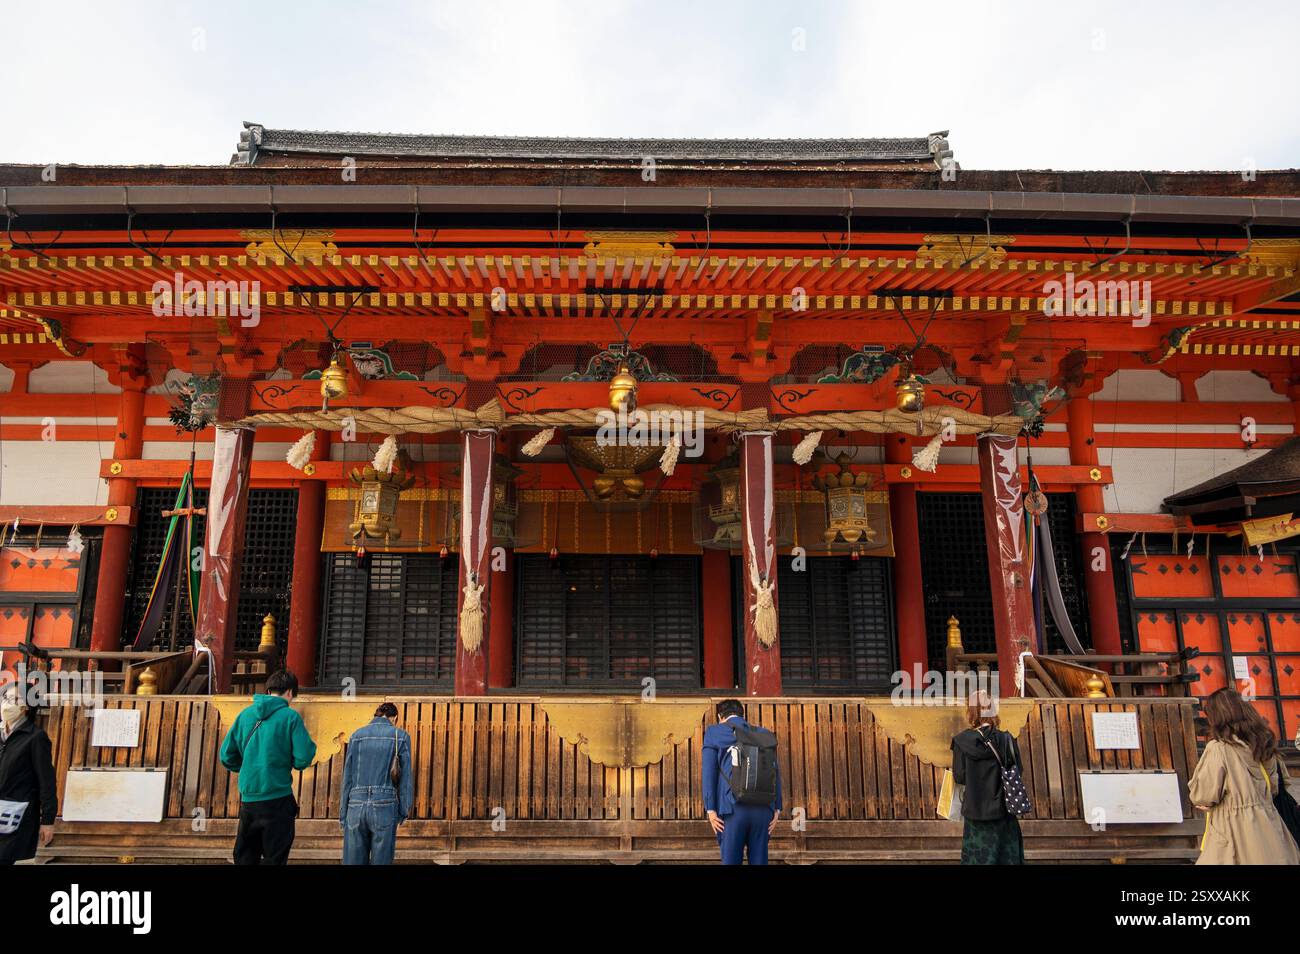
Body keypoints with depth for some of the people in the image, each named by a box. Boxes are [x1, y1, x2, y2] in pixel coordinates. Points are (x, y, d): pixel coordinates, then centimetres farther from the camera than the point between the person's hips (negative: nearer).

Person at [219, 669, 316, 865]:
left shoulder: (245, 714, 5)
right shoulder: (290, 717, -9)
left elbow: (227, 757, 6)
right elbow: (303, 759, -16)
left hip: (247, 796, 5)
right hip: (277, 797, -4)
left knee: (244, 857, 18)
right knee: (274, 858, 6)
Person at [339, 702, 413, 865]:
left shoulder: (357, 735, 8)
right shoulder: (401, 737, 2)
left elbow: (348, 778, 7)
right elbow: (406, 777, 0)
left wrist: (343, 815, 10)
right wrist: (403, 812, 6)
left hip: (357, 806, 2)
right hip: (385, 807, -2)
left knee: (354, 862, 6)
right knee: (381, 861, 5)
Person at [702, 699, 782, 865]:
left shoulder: (714, 733, 8)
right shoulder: (766, 736, 17)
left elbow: (709, 773, 0)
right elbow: (776, 773, 11)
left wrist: (711, 810, -2)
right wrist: (777, 810, 10)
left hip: (733, 808, -3)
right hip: (763, 809, 3)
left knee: (731, 861, 2)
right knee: (759, 860, 7)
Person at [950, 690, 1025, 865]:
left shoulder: (962, 741, -14)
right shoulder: (1006, 739, -12)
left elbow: (959, 777, -9)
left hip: (975, 810, 0)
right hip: (1002, 808, 0)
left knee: (977, 855, 13)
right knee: (1007, 854, 15)